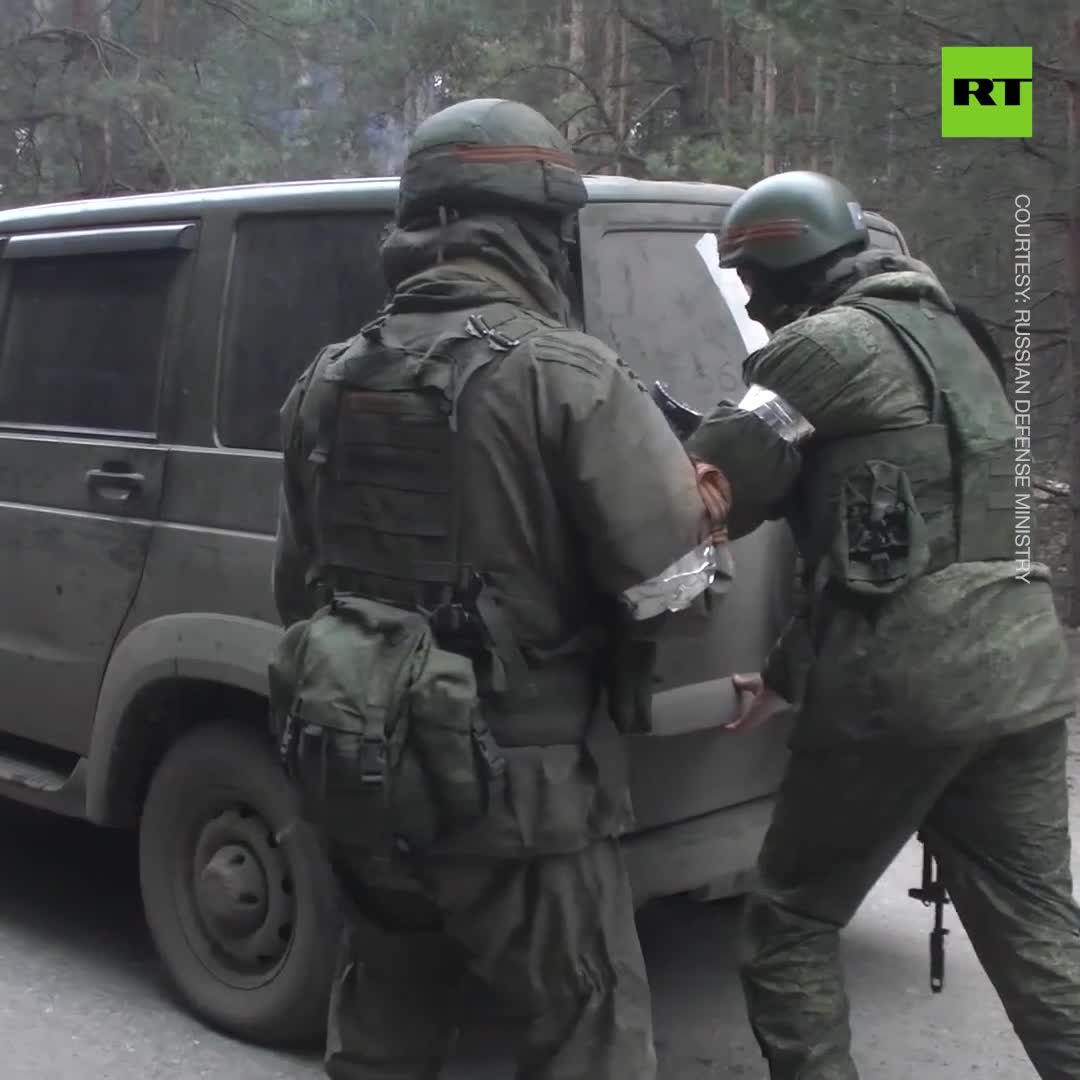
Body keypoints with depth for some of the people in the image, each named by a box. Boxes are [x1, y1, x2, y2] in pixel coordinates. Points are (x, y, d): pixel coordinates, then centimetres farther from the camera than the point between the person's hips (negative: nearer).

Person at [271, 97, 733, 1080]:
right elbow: (674, 594, -15)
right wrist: (706, 517, 6)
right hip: (523, 796, -6)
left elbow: (297, 593, 13)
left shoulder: (325, 385, 5)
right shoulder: (566, 375, -14)